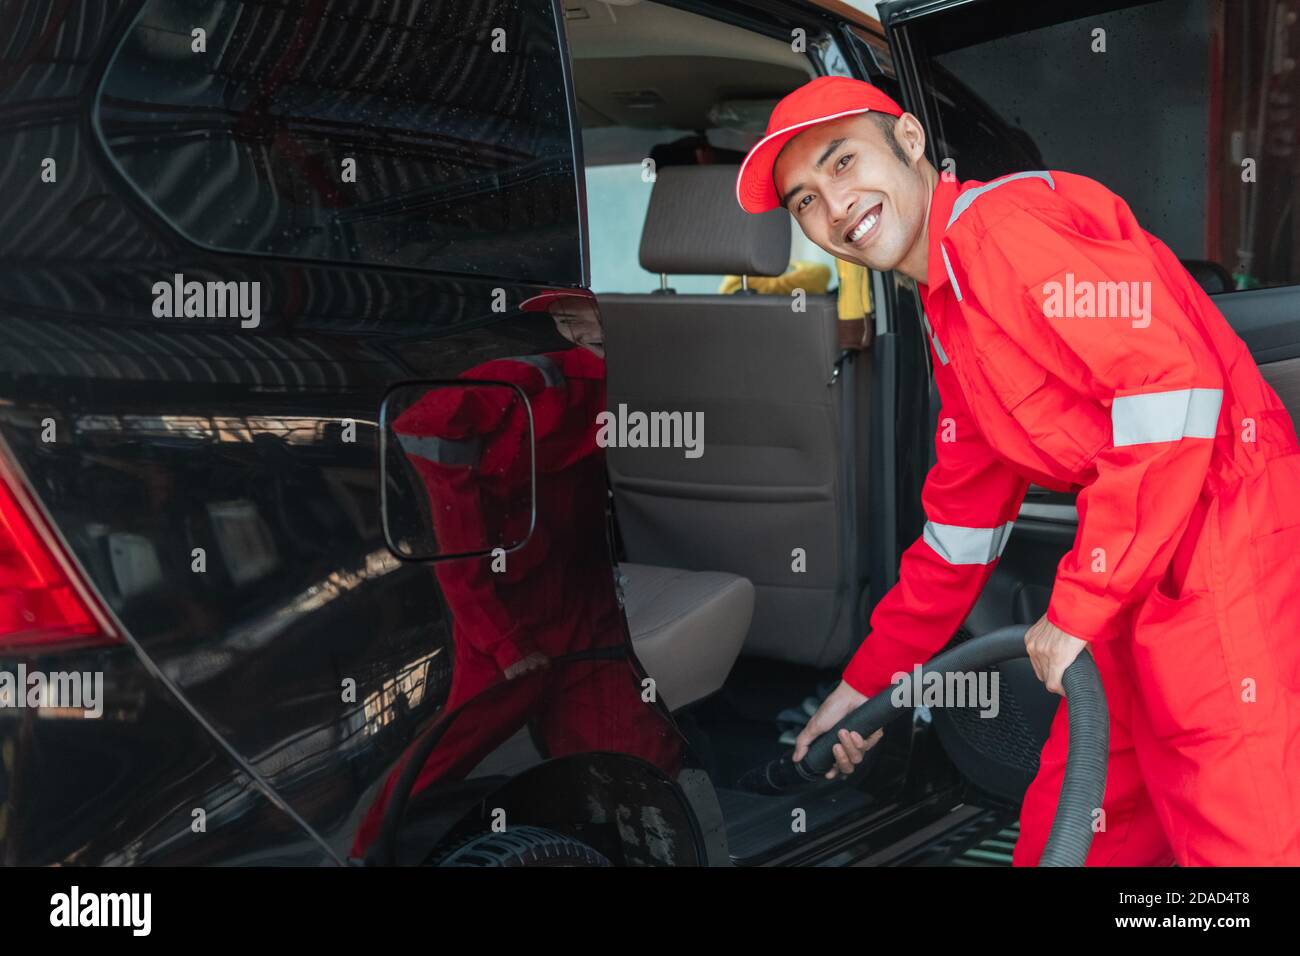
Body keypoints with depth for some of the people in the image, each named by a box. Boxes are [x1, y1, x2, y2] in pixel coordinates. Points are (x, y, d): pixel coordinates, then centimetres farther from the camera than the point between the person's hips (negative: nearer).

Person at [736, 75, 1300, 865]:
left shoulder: (1006, 217, -11)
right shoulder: (951, 326, 18)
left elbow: (1176, 383, -22)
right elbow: (960, 527, 24)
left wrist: (1080, 605, -16)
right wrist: (867, 683, 29)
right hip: (1136, 578, 10)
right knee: (1058, 837, 15)